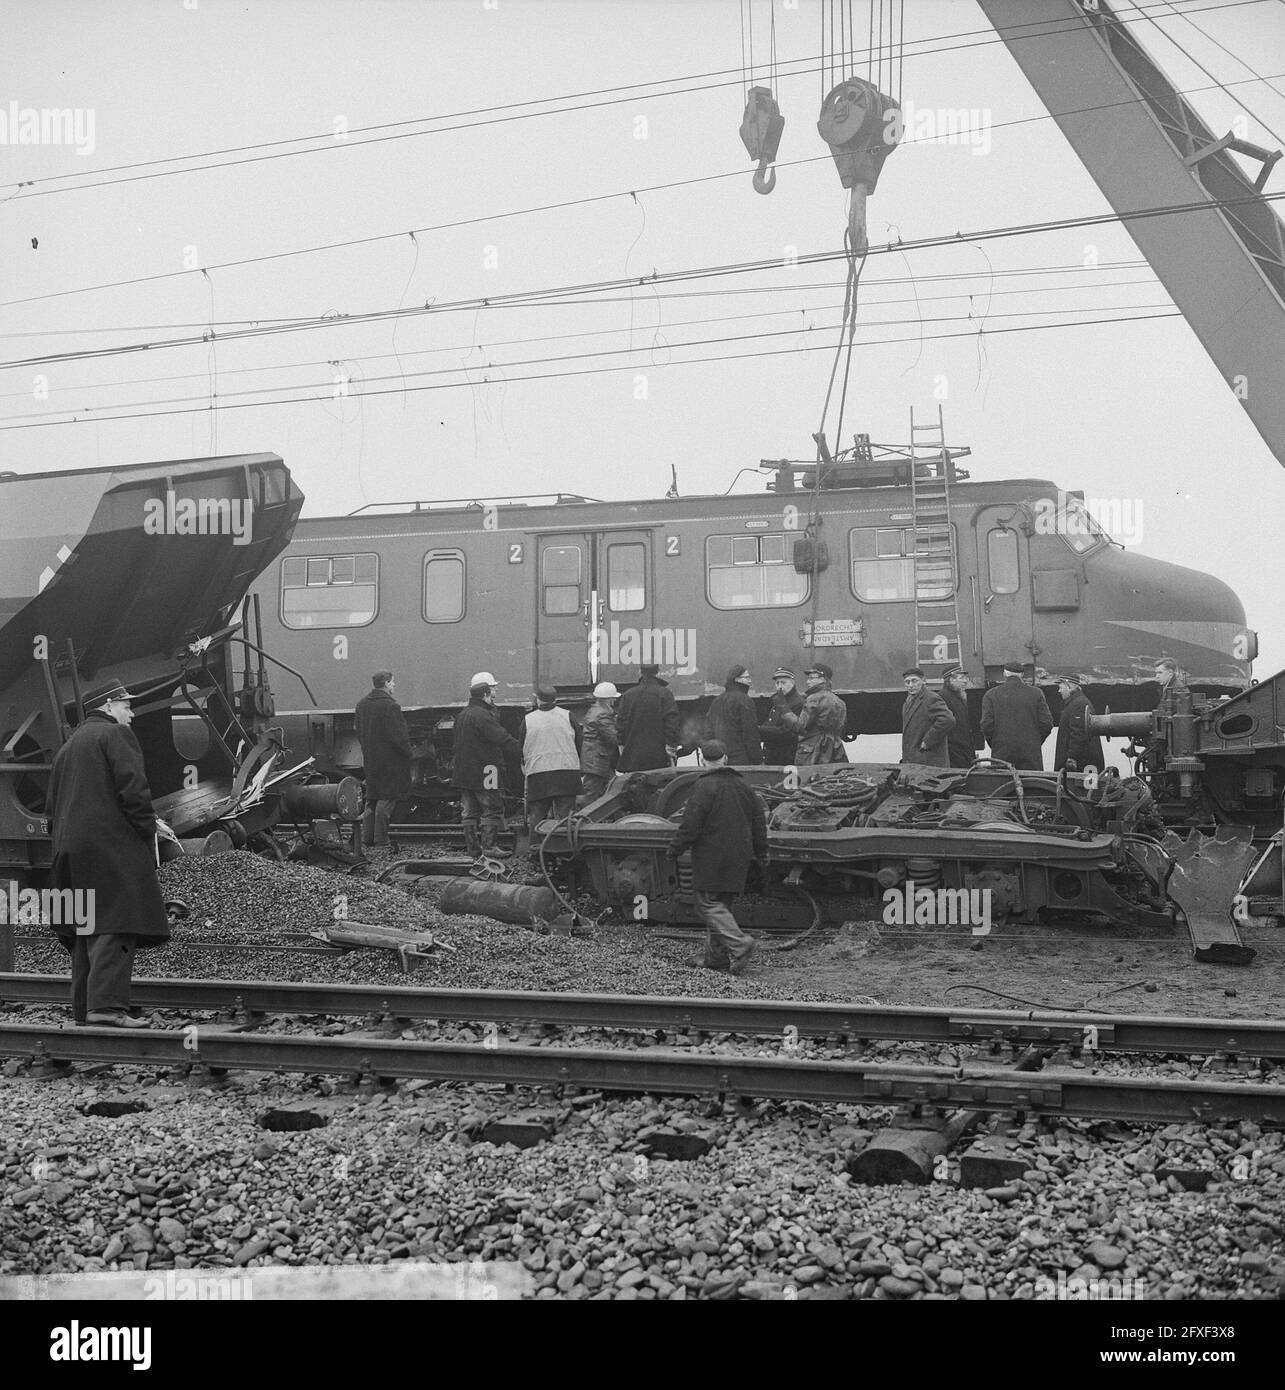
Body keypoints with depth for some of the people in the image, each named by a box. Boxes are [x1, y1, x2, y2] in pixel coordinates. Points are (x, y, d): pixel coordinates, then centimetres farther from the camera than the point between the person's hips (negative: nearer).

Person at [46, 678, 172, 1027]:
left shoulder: (65, 748, 26)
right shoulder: (115, 734, -1)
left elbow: (53, 807, 24)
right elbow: (132, 786, -14)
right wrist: (150, 825, -3)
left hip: (71, 848, 9)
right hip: (113, 844, -9)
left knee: (86, 927, 11)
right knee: (117, 924, -14)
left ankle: (83, 1007, 12)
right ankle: (106, 1004, -23)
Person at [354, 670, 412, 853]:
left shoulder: (362, 704, 9)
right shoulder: (389, 706, -18)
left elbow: (359, 732, 15)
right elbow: (398, 735, -19)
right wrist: (407, 752, -7)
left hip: (370, 759, 8)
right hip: (389, 760, -8)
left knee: (371, 800, 15)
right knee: (386, 799, -2)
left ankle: (366, 840, 17)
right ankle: (380, 842, -2)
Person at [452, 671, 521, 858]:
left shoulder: (463, 714, 15)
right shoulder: (482, 715, -17)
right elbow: (502, 739, -24)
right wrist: (522, 750, -17)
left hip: (464, 771, 9)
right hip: (483, 771, -9)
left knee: (470, 812, 12)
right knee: (492, 810, -2)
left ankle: (472, 846, 16)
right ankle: (489, 847, -4)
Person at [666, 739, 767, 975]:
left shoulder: (704, 786, -13)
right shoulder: (742, 785, 10)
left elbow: (690, 824, -16)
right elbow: (759, 820, 16)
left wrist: (675, 850, -4)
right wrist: (760, 851, 27)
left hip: (711, 857, -7)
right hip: (738, 858, 7)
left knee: (709, 904, -4)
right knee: (721, 904, 14)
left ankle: (740, 943, -19)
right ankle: (716, 956, 17)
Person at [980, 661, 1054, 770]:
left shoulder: (991, 694, 0)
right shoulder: (1035, 693, 3)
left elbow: (986, 725, -6)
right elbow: (1047, 723, 0)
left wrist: (994, 745, 9)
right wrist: (1036, 743, 14)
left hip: (1001, 753, -1)